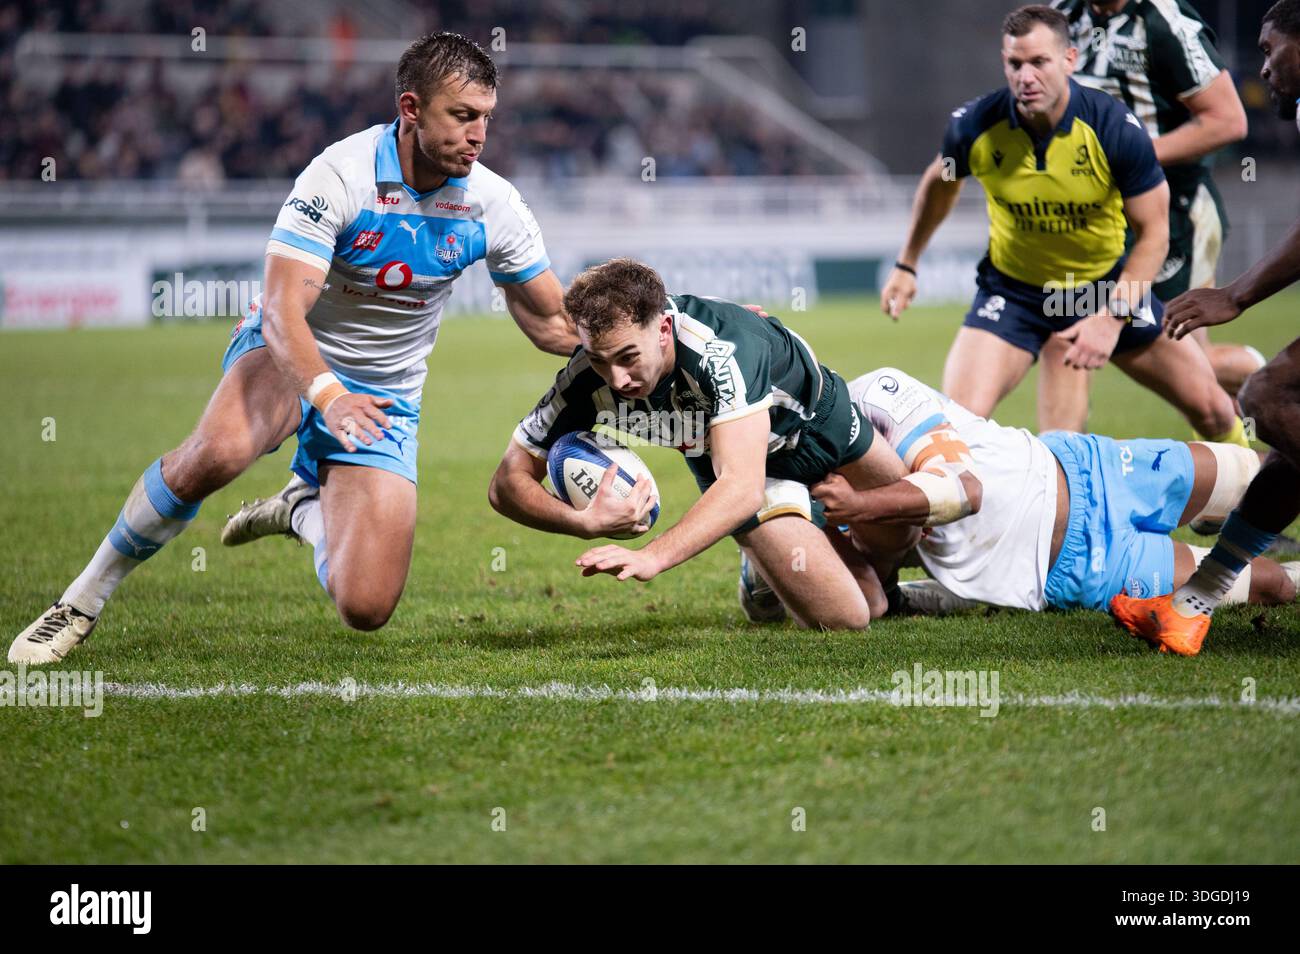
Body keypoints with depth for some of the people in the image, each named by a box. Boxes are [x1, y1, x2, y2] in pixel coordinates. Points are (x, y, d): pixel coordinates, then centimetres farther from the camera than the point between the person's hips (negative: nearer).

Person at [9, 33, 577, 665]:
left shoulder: (492, 202, -8)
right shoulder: (341, 174, -21)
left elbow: (551, 322, 6)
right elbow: (283, 309, -29)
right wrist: (326, 393, -46)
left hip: (383, 397, 3)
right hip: (292, 357, -3)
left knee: (364, 609, -13)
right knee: (218, 451, -40)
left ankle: (304, 510, 22)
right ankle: (84, 599, -19)